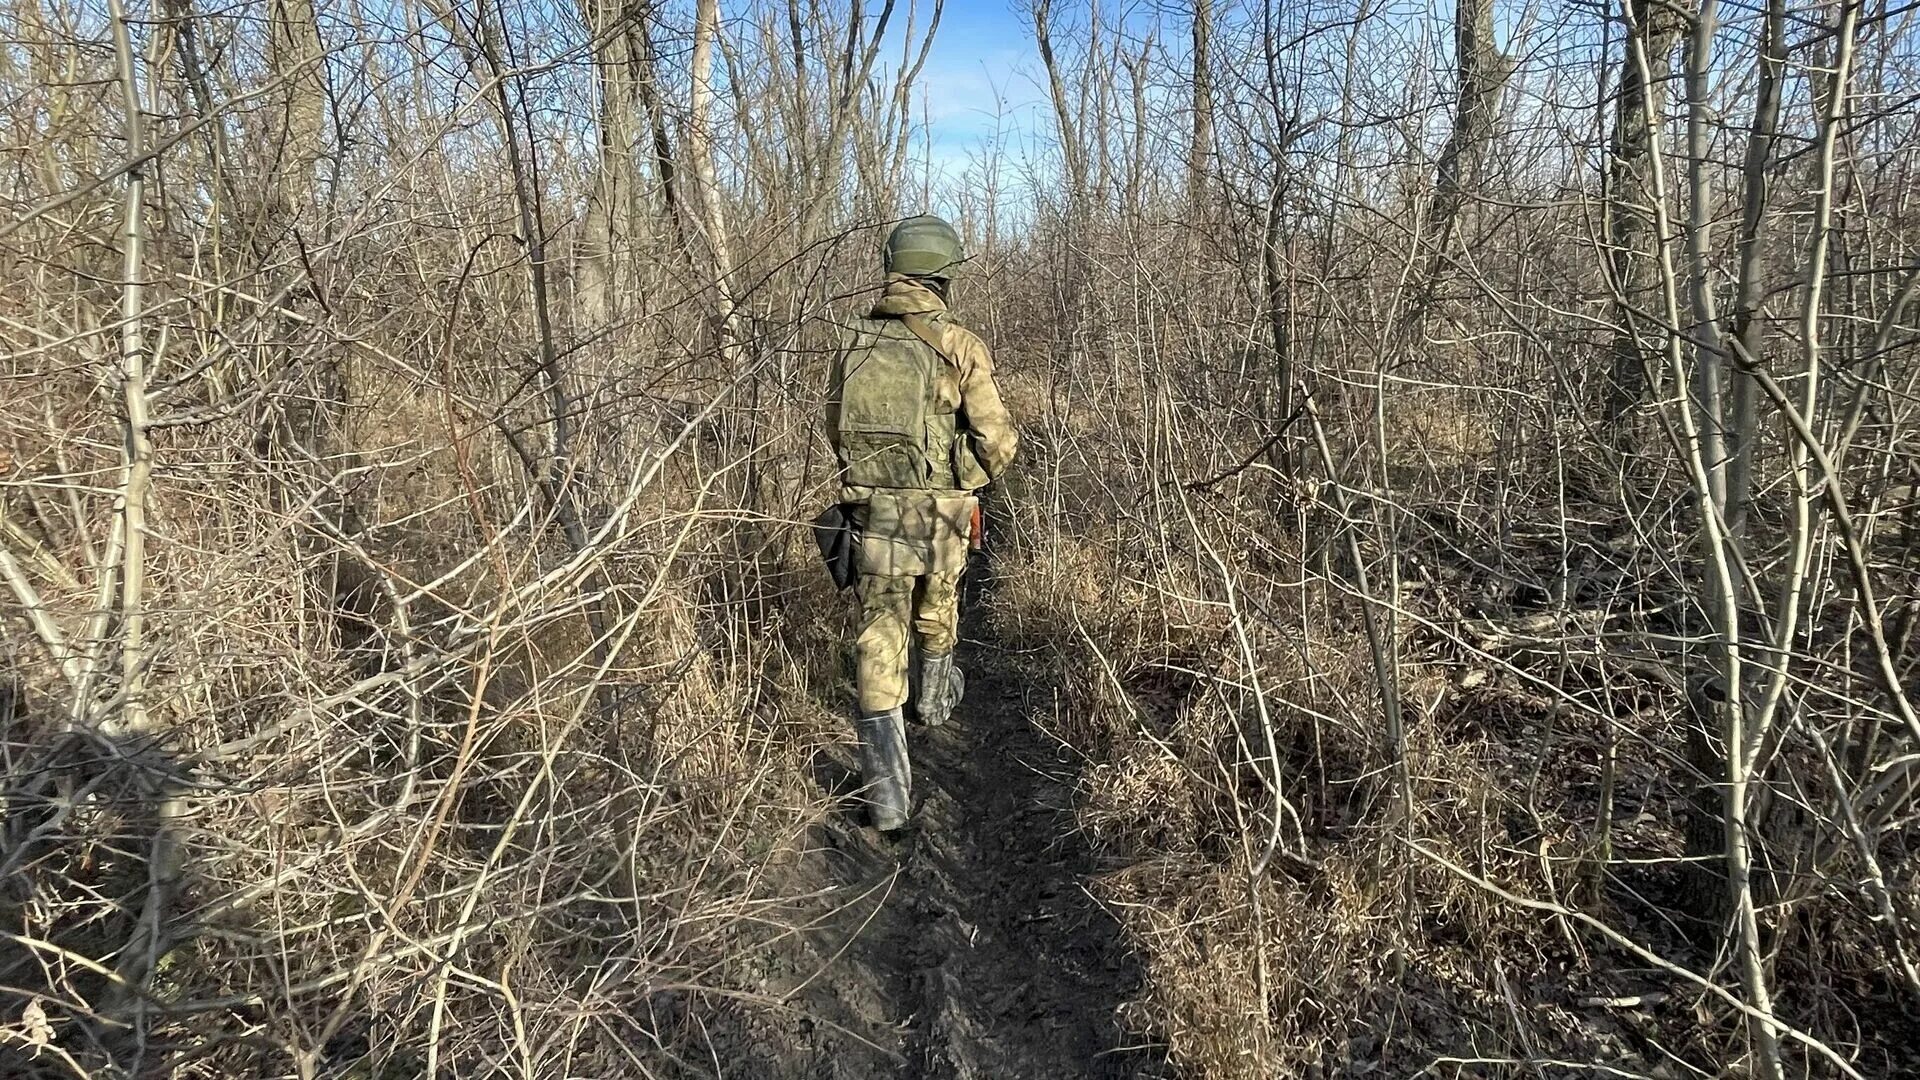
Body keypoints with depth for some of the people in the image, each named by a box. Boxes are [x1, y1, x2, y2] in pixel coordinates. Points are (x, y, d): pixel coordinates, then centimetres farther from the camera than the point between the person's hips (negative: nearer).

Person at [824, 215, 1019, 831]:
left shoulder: (853, 342, 3)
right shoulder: (960, 347, -9)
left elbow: (835, 428, 13)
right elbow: (997, 439, -10)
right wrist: (975, 478, 12)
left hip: (872, 508, 1)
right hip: (940, 512, -1)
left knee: (881, 633, 1)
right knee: (937, 608, 25)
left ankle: (886, 791, -7)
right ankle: (935, 697, 52)